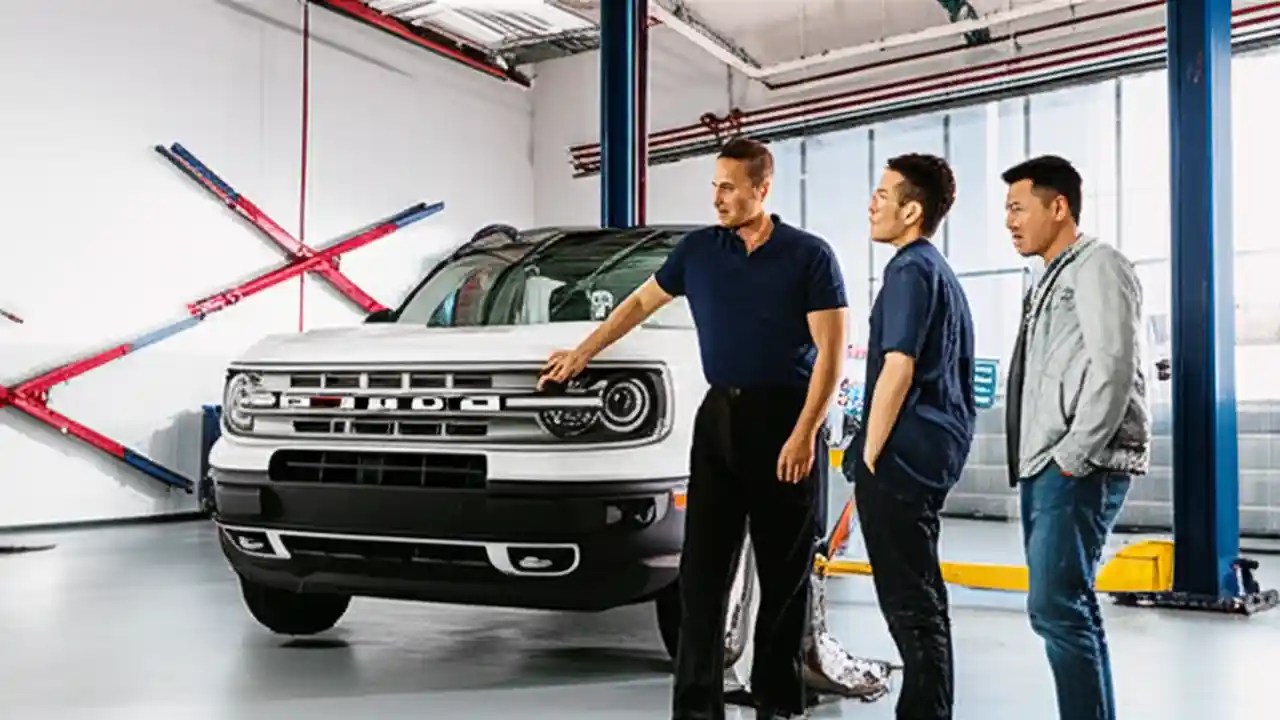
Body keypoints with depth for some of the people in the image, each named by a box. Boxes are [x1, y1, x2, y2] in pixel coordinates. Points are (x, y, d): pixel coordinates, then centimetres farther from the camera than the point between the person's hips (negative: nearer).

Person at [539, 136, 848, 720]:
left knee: (784, 571, 4)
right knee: (703, 567, 0)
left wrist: (804, 434, -16)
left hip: (785, 420, -3)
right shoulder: (698, 250, 8)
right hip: (719, 416, 4)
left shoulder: (809, 255, -5)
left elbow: (830, 351, -9)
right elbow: (641, 302, 21)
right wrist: (582, 353, 23)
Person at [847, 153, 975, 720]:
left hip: (903, 456, -10)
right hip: (935, 452, 10)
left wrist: (869, 454, -16)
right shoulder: (943, 273, 19)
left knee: (907, 599, -5)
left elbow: (898, 367, -20)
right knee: (920, 594, 17)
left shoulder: (910, 270, -11)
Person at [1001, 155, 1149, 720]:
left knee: (1056, 608, -13)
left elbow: (1113, 367, -16)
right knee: (1067, 610, 12)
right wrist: (1037, 462, 12)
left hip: (1078, 469, -9)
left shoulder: (1097, 266, -5)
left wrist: (1073, 456, -17)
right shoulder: (1052, 278, 22)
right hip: (1044, 468, 10)